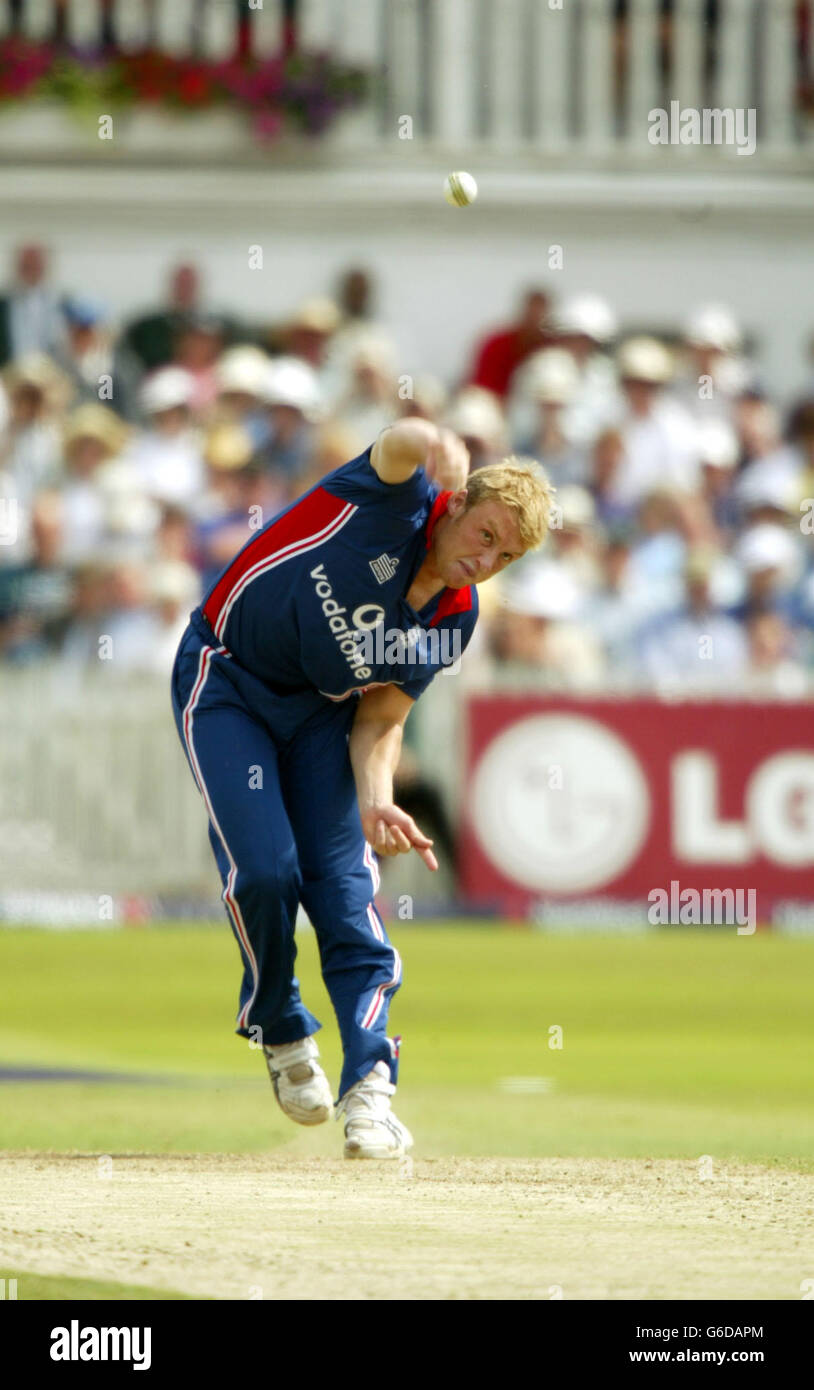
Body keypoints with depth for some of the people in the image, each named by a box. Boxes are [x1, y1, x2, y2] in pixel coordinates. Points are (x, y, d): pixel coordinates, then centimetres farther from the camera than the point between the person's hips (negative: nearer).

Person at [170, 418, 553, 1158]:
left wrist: (376, 800, -24)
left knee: (345, 883, -11)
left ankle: (369, 1086, -18)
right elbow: (405, 444, -45)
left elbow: (379, 720, -4)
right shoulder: (397, 502, -21)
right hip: (225, 686, -4)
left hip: (322, 712, 4)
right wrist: (435, 448, -69)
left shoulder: (454, 619, -6)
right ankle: (281, 1034, 11)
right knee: (265, 870, -15)